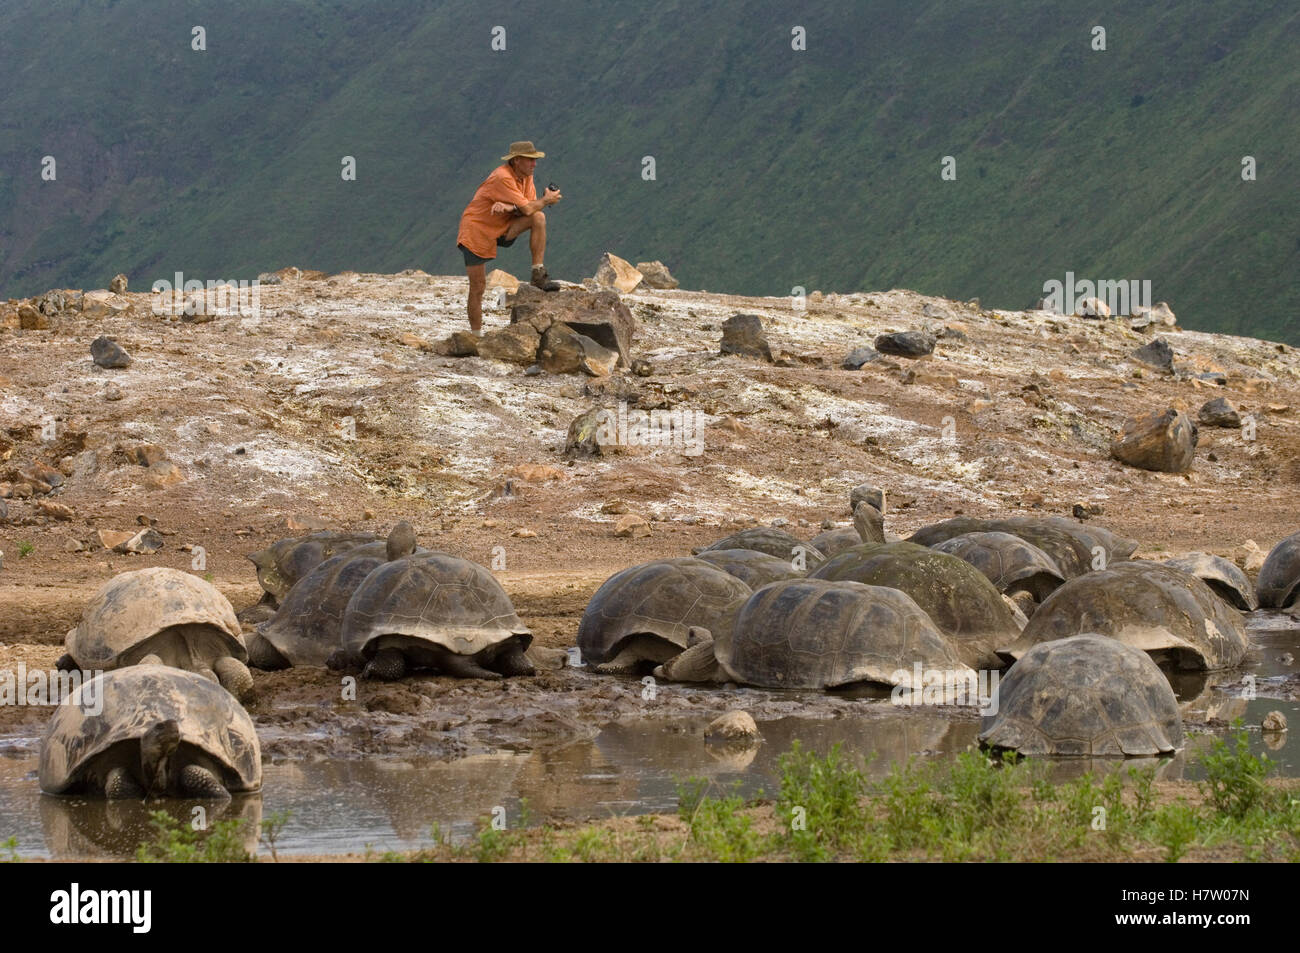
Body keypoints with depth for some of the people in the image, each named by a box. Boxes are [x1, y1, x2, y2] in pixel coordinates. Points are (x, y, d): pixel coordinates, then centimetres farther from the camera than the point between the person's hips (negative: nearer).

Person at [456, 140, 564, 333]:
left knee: (539, 218, -17)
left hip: (502, 228, 7)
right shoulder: (503, 178, -25)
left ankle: (539, 274, -16)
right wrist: (546, 200, -9)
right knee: (477, 287, -4)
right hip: (476, 230, -7)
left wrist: (509, 207, -28)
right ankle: (476, 334, 8)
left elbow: (530, 207, -8)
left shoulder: (526, 176, 2)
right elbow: (527, 209, -28)